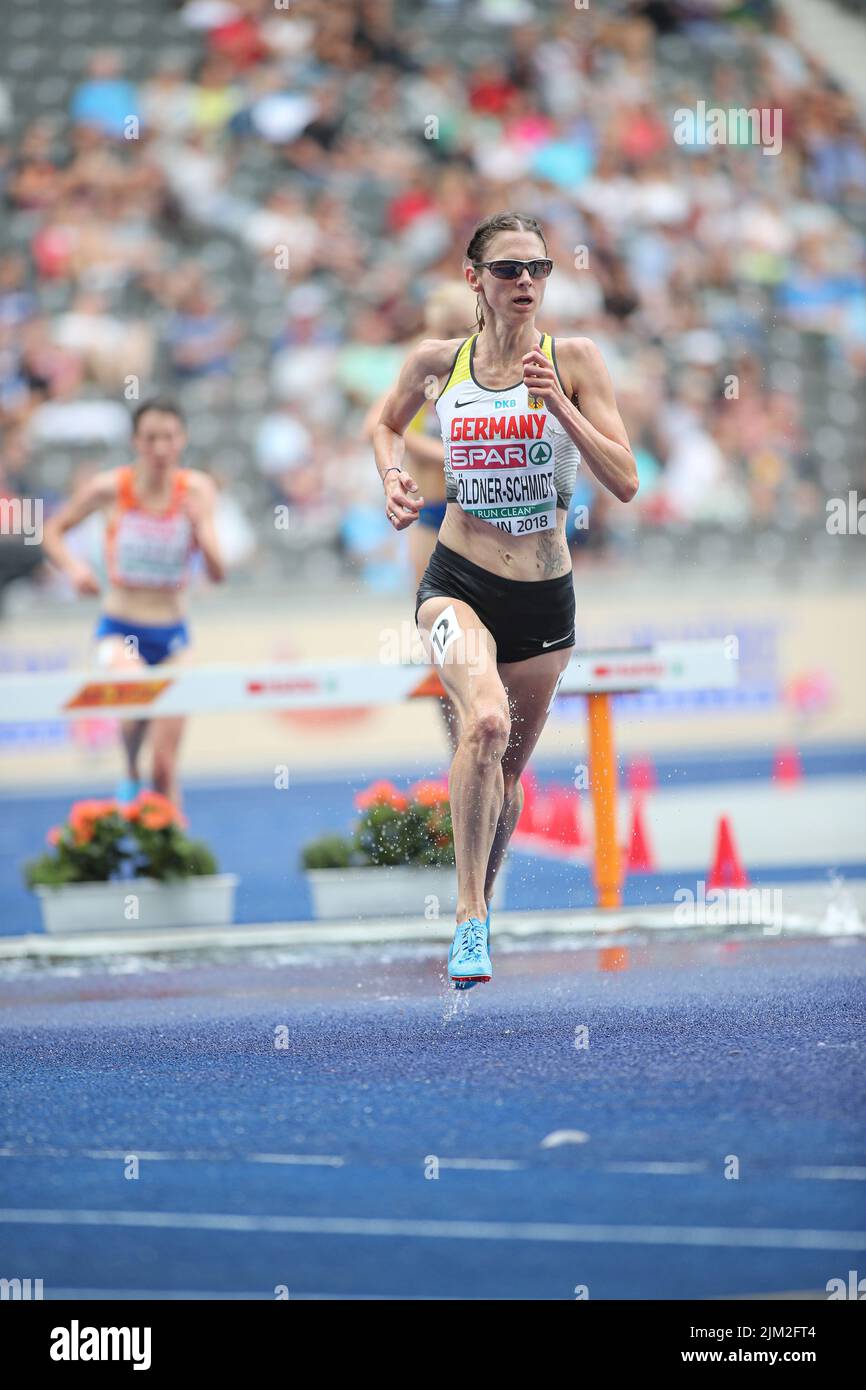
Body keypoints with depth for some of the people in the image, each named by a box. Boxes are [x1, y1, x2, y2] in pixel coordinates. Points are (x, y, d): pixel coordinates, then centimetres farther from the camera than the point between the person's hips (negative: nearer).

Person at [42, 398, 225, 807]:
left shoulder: (196, 489, -6)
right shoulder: (109, 488, -10)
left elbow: (217, 574, -10)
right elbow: (53, 529, 6)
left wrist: (201, 528, -29)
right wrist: (73, 567, -13)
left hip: (171, 635, 2)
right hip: (120, 629, -2)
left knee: (166, 765, 3)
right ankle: (131, 773, -4)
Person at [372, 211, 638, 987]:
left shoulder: (574, 361, -5)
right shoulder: (437, 361, 0)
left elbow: (625, 482, -10)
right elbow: (388, 424, 22)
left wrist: (560, 406, -21)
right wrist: (394, 476, 2)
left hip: (544, 597, 1)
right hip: (457, 582, -1)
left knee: (508, 768, 15)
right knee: (486, 722, -30)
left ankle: (478, 909, 41)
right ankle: (471, 919, -24)